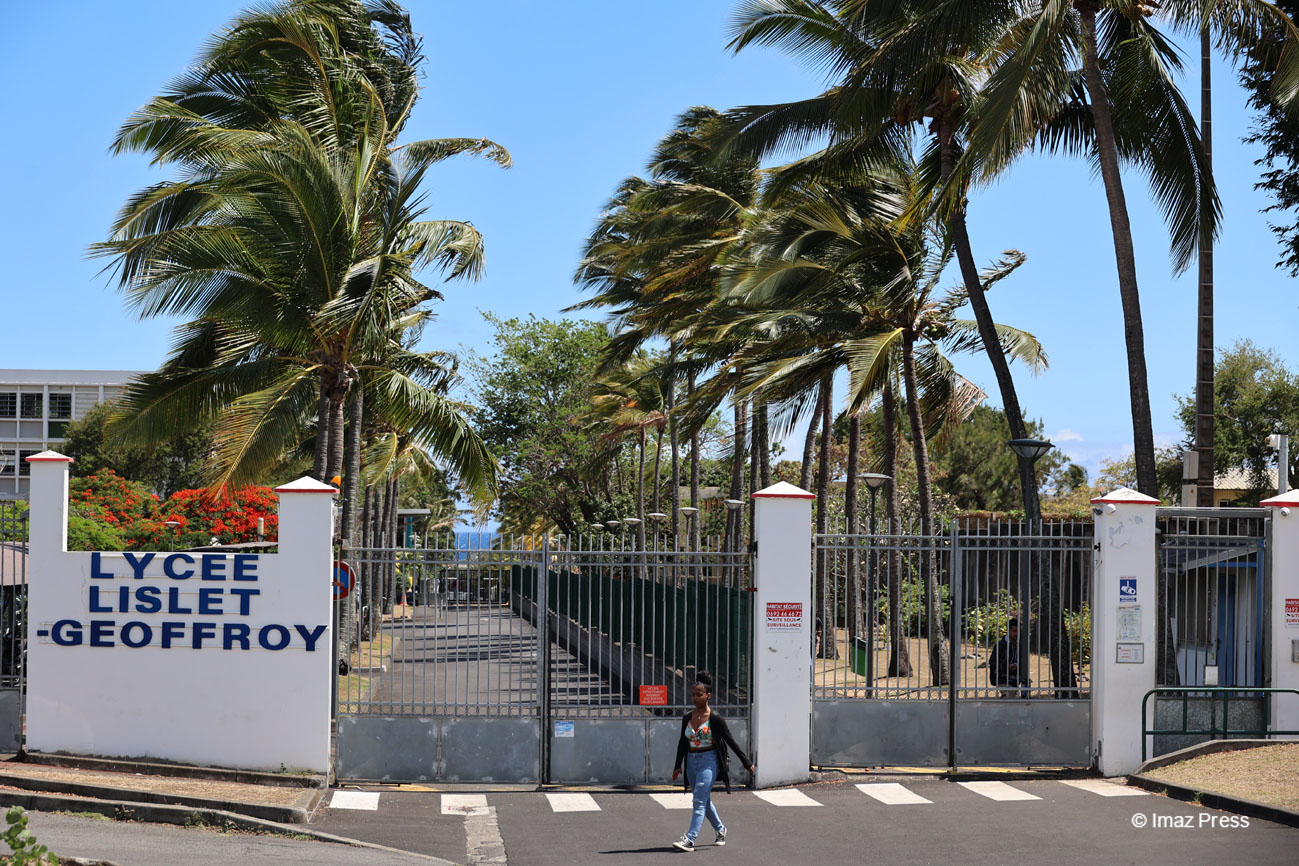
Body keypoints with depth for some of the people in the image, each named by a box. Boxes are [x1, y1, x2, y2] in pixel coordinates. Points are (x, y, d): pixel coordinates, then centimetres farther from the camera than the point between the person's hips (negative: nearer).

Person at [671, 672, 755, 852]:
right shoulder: (687, 717, 5)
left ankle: (689, 840, -21)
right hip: (692, 761, 6)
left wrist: (747, 763, -2)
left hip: (709, 761, -6)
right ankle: (720, 829, 40)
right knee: (705, 800, 18)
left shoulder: (715, 718, -10)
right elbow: (682, 742, 13)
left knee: (699, 801, -14)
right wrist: (678, 766, 8)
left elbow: (731, 741, -5)